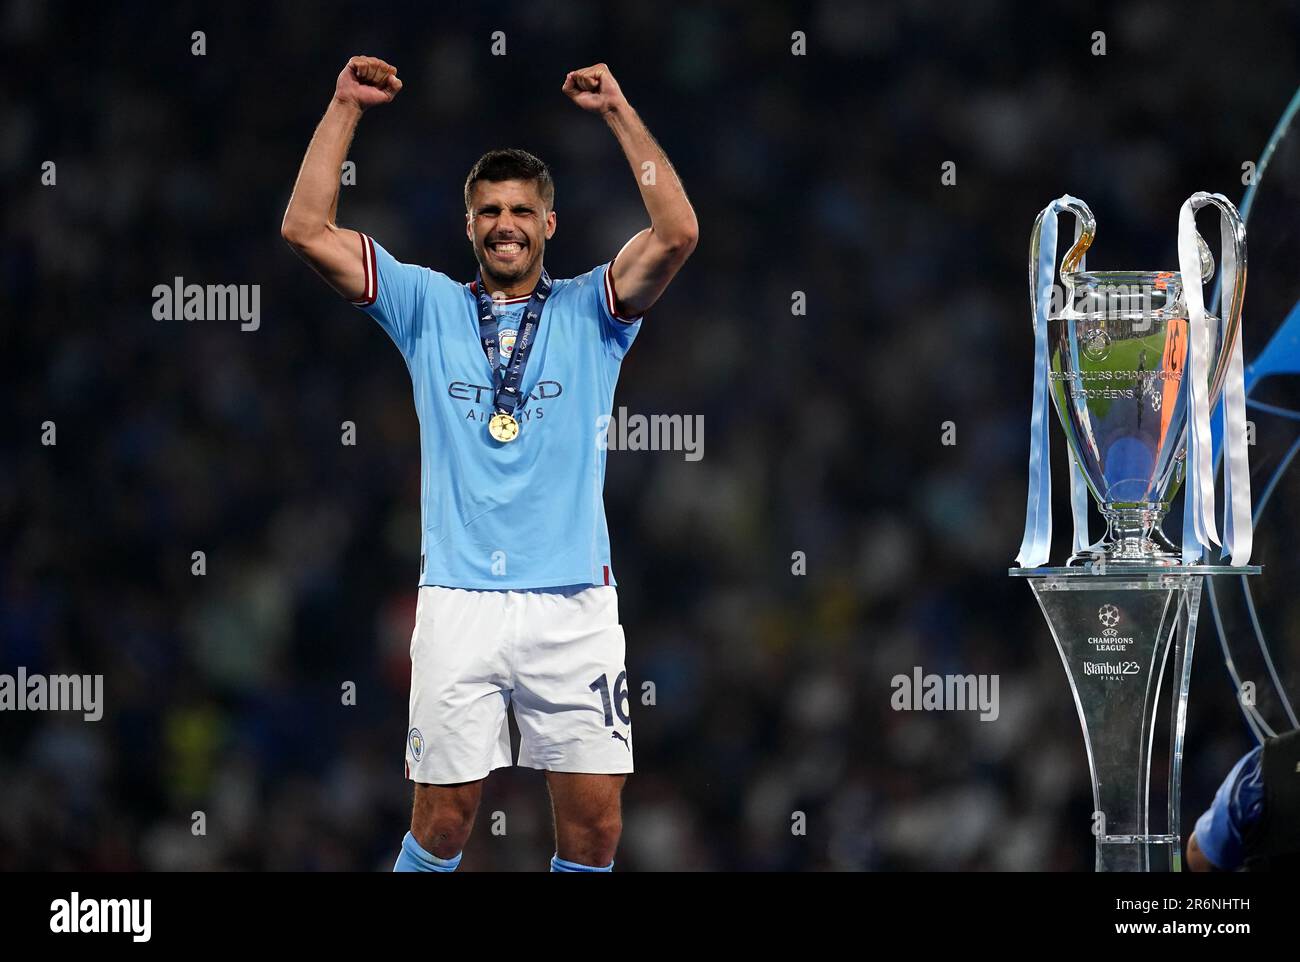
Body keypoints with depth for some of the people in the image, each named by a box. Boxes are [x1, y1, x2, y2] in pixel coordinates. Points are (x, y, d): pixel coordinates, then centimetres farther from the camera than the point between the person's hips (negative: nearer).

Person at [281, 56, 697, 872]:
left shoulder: (588, 310, 9)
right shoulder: (430, 308, 12)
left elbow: (677, 233, -7)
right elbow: (308, 230, 5)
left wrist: (620, 112, -6)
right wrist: (346, 107, 2)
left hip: (574, 606, 0)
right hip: (459, 606, 0)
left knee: (595, 827, -2)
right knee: (441, 824, 0)